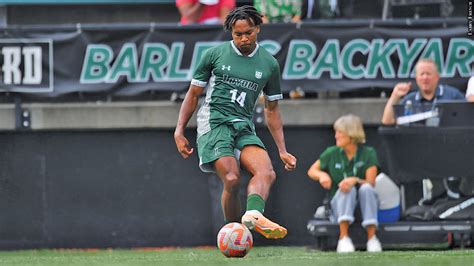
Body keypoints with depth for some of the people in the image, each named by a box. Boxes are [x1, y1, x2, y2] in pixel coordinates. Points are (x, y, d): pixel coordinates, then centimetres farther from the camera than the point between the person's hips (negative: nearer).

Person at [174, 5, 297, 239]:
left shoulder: (269, 64, 12)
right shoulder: (215, 54, 5)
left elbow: (272, 110, 20)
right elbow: (193, 94, 12)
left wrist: (282, 150, 13)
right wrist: (179, 131, 3)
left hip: (244, 128, 3)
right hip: (213, 123, -3)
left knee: (267, 172, -26)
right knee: (232, 179, -24)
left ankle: (254, 214, -51)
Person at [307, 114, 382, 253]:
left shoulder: (368, 153, -4)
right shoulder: (331, 153, 2)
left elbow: (371, 183, -13)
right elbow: (312, 171, 15)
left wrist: (355, 180, -33)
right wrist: (322, 175, -9)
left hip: (364, 205, -1)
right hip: (338, 203, 1)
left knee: (366, 188, -33)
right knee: (347, 189, -32)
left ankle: (372, 238, -38)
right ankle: (343, 238, -41)